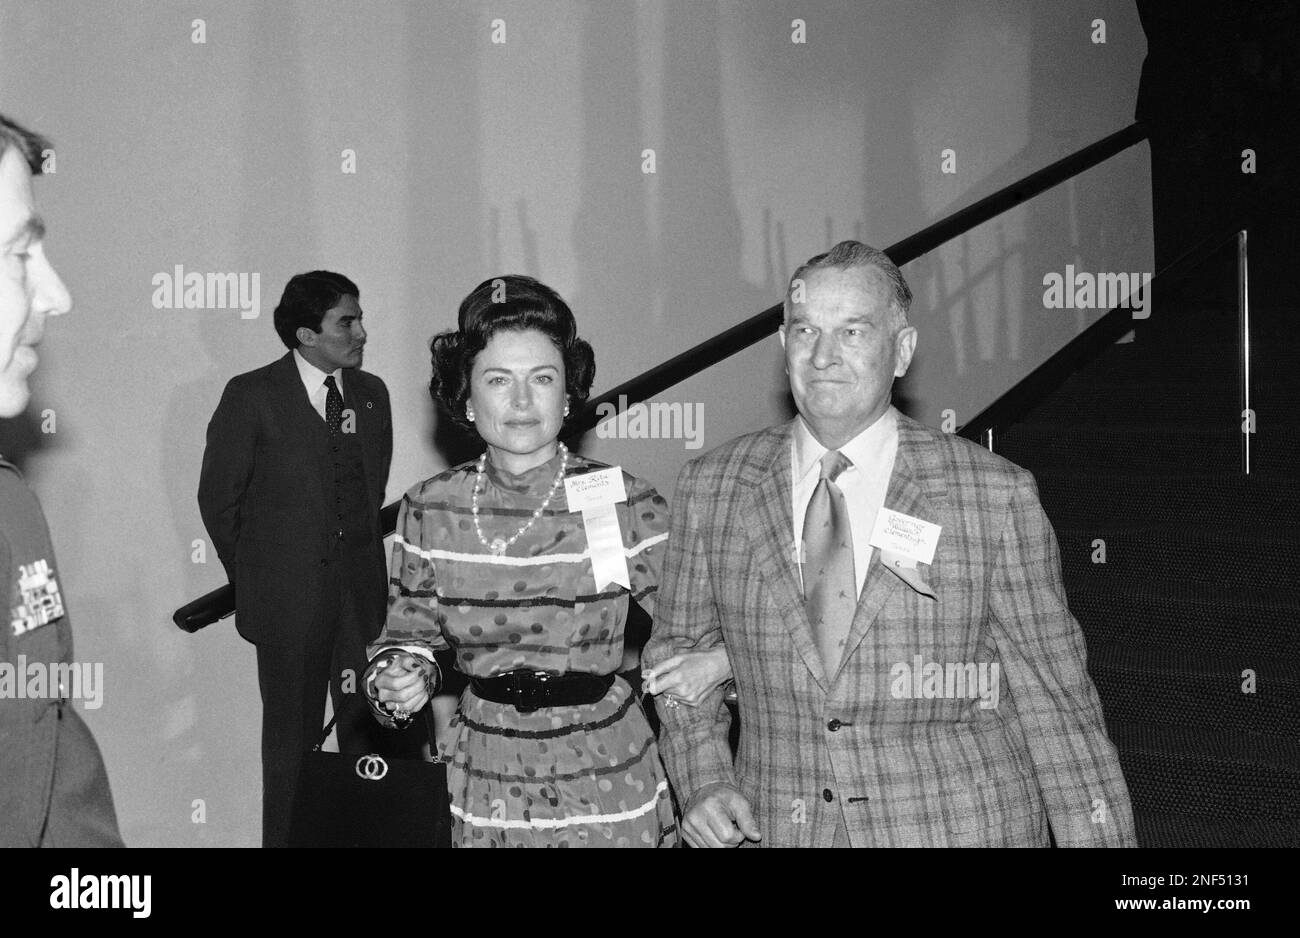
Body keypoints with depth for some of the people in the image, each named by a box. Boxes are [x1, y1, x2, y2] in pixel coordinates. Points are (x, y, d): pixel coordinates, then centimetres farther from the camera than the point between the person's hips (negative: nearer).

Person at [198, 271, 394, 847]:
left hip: (361, 589, 4)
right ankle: (284, 837, 17)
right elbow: (218, 498, 0)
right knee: (291, 732, 6)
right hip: (288, 596, -3)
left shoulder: (372, 394, 8)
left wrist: (359, 557, 13)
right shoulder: (252, 396, -5)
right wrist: (252, 579, 6)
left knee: (367, 725, 3)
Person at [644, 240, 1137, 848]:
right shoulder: (711, 488, -1)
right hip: (777, 827, 2)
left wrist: (1097, 837, -5)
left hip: (959, 826, -1)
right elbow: (678, 643, 9)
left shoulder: (997, 496, -7)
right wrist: (702, 780, -4)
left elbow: (1052, 694, -4)